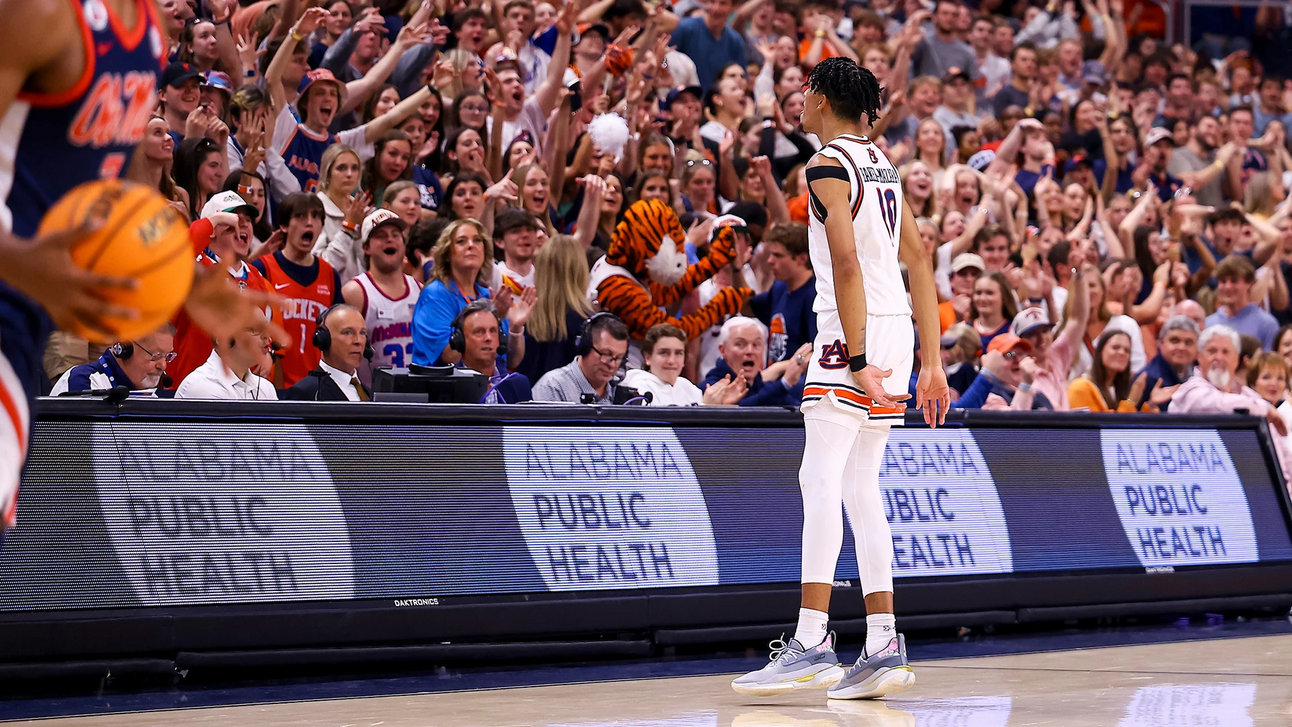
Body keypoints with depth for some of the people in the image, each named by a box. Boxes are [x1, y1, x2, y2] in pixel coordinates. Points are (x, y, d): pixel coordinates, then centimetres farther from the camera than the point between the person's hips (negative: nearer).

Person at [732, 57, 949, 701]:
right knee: (860, 488, 10)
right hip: (897, 329, 9)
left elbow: (847, 263, -18)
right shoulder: (883, 164, 19)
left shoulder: (828, 164, -7)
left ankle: (812, 642, -20)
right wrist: (931, 362, 20)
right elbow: (920, 261, 19)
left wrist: (854, 359, -21)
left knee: (822, 478, -13)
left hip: (855, 330, -9)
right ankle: (883, 649, 7)